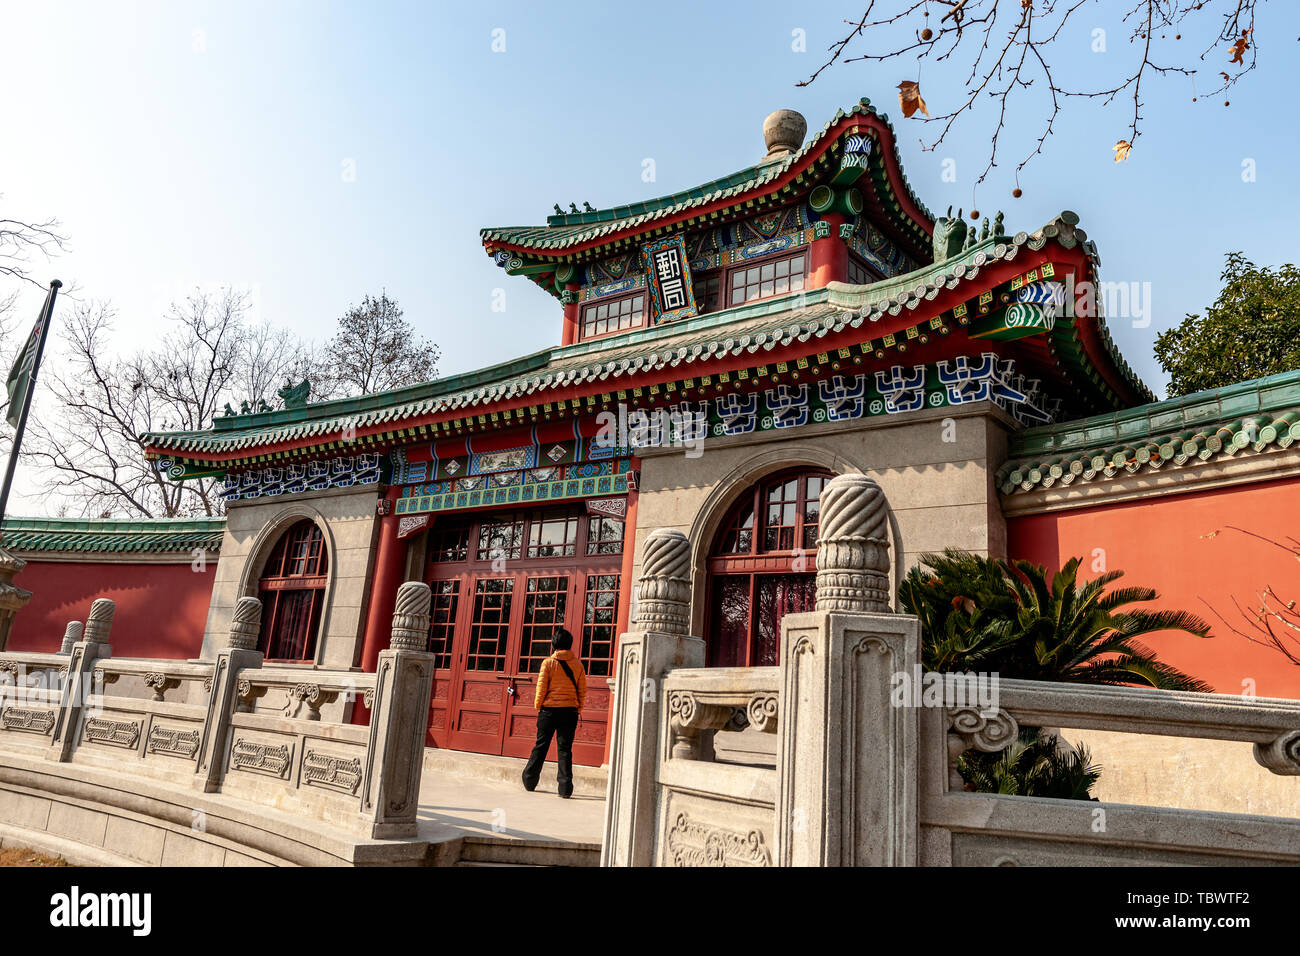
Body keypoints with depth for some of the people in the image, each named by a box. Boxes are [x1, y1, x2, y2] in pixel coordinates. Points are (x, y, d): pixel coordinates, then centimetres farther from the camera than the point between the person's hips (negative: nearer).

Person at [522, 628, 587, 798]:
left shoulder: (548, 663, -5)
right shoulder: (577, 664, 2)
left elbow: (541, 687, -6)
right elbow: (582, 690, 3)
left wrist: (538, 706, 7)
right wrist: (578, 710, 12)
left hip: (549, 709, -1)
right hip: (570, 711, 1)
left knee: (541, 746, 12)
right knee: (565, 749, 3)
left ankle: (529, 781, 24)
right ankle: (565, 787, -3)